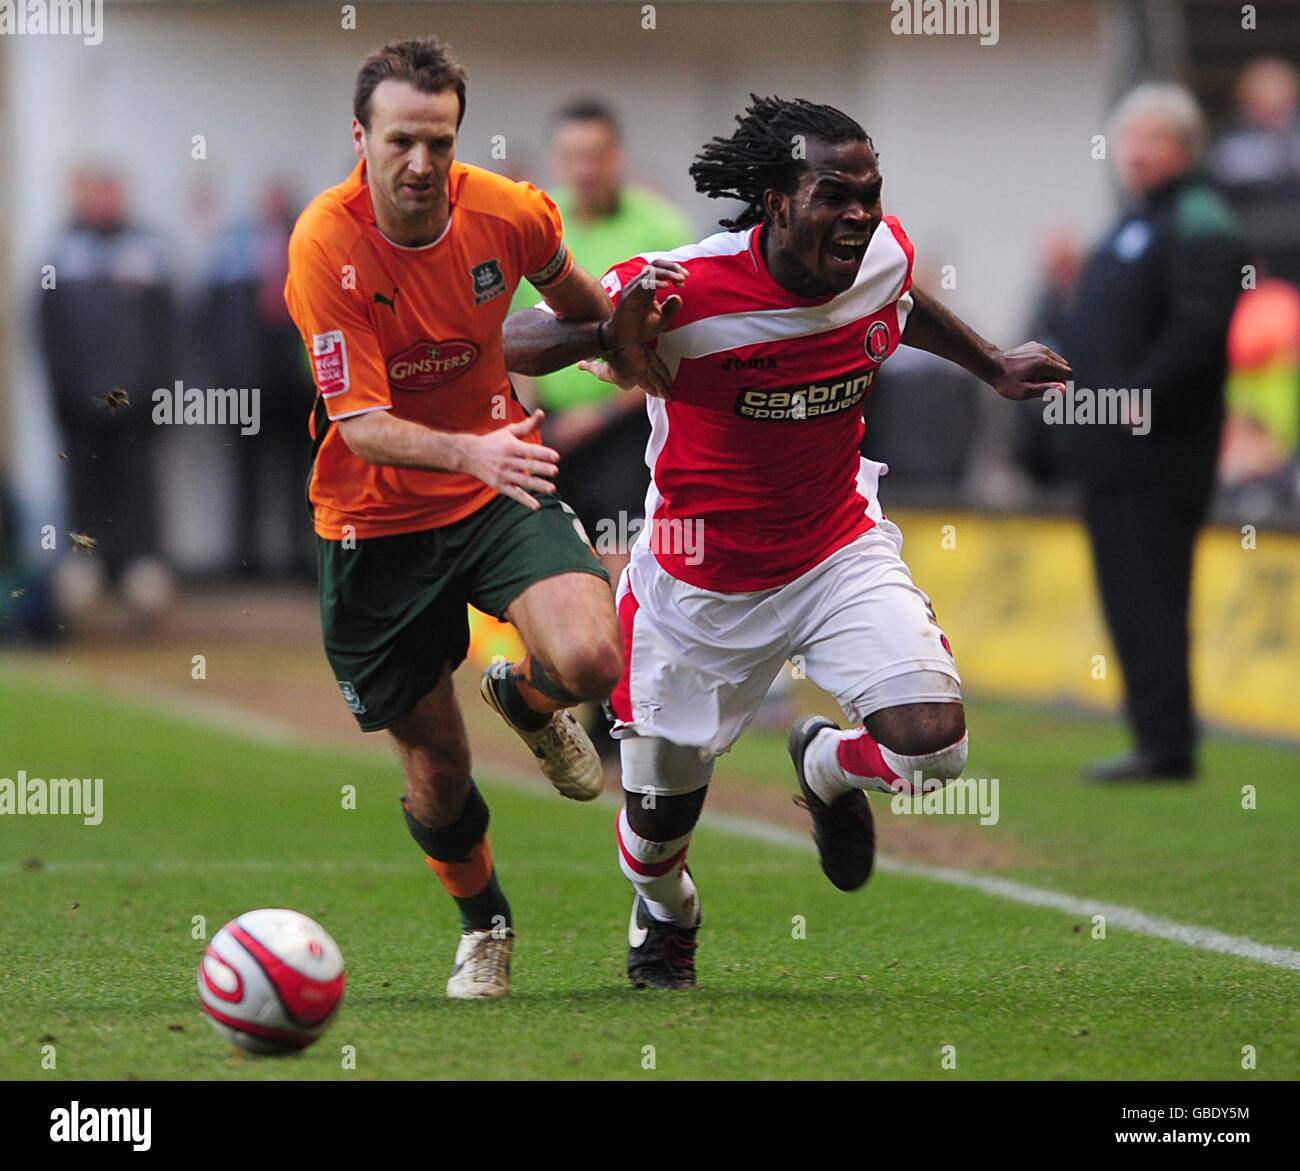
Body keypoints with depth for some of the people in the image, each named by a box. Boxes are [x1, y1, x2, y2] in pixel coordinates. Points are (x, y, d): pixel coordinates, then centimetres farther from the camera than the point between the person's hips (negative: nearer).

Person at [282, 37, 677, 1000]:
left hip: (501, 491, 2)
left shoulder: (509, 213, -10)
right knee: (437, 768, 4)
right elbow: (360, 423, -26)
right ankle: (482, 926, 36)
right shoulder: (325, 244, -21)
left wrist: (622, 328, -7)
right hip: (376, 524, -2)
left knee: (591, 661, -25)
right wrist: (468, 452, -42)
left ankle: (528, 700, 14)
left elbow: (580, 307, 14)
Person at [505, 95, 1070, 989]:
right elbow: (513, 345, -26)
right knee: (661, 807, 10)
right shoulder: (685, 291, -28)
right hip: (700, 580, -3)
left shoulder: (884, 255, -12)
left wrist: (995, 369, 24)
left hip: (840, 552, 3)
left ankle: (829, 767, 20)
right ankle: (665, 914, 49)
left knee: (933, 742, -19)